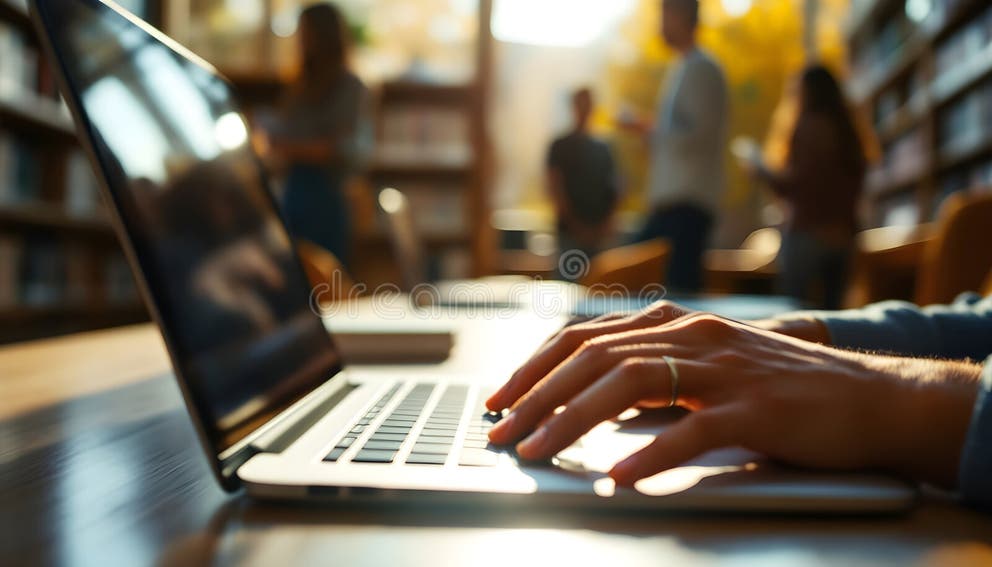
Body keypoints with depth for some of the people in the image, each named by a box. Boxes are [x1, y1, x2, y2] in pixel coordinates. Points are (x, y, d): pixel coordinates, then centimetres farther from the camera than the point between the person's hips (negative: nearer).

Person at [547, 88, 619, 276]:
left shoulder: (603, 149, 15)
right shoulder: (561, 147, 3)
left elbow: (613, 190, 12)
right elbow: (555, 190, -5)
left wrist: (607, 223, -5)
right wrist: (576, 225, -12)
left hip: (598, 232, 4)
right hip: (571, 232, -4)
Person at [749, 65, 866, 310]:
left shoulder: (809, 127, -9)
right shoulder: (848, 130, 12)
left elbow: (795, 184, -13)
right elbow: (857, 185, 16)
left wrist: (762, 172, 1)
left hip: (808, 231, -8)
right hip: (843, 233, 8)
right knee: (832, 310, 10)